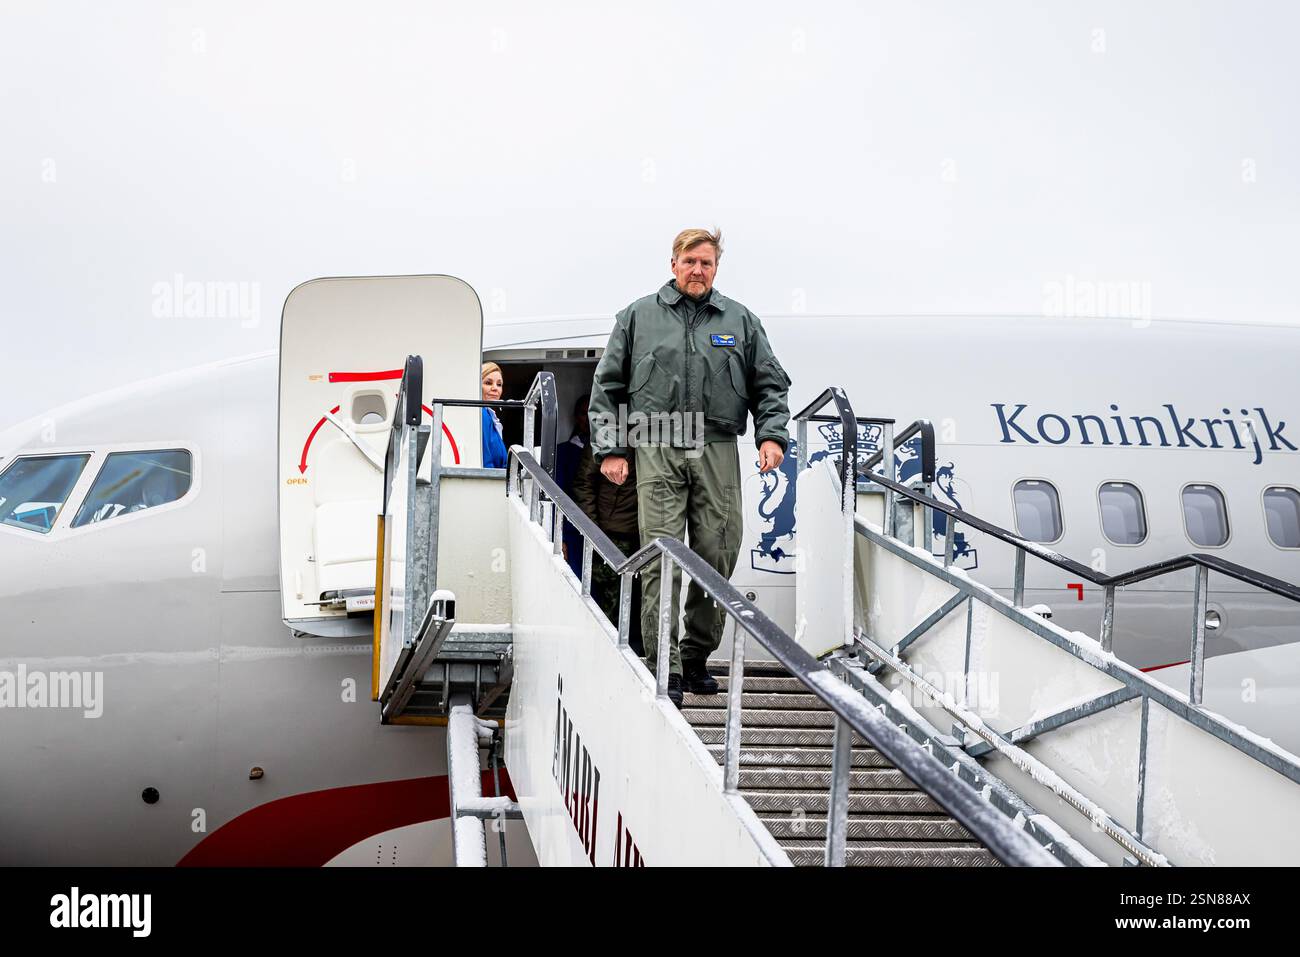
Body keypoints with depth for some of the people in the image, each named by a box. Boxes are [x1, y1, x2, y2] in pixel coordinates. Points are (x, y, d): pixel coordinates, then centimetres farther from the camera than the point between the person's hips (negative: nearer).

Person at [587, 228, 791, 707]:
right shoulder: (638, 317, 12)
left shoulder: (740, 321, 16)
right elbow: (607, 385, 11)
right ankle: (665, 668, -10)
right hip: (656, 451, -2)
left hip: (718, 453, 2)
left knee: (717, 556, 0)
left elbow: (770, 384, 16)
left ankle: (696, 657, 14)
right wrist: (609, 448, 2)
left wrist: (771, 435, 0)